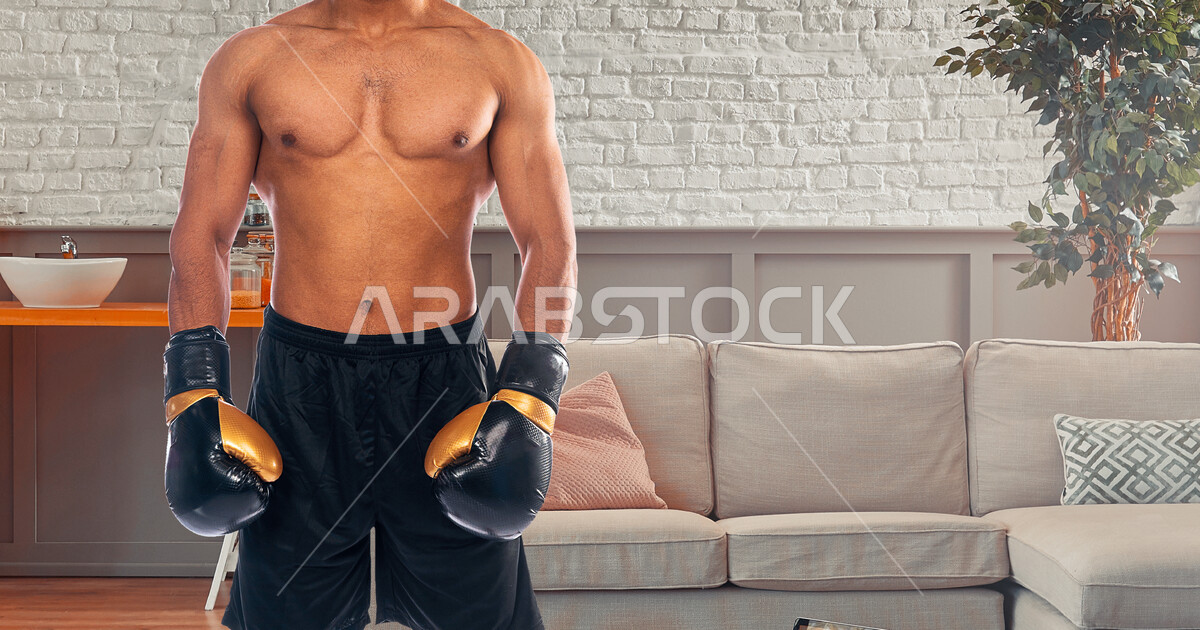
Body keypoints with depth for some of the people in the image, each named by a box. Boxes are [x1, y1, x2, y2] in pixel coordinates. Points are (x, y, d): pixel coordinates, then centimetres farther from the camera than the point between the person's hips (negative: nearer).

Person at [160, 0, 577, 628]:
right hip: (299, 383, 1)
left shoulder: (501, 62, 2)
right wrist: (194, 396, -3)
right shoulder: (248, 59, 5)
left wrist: (527, 401, -9)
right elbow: (201, 235, 6)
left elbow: (549, 244, 1)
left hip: (444, 379, 0)